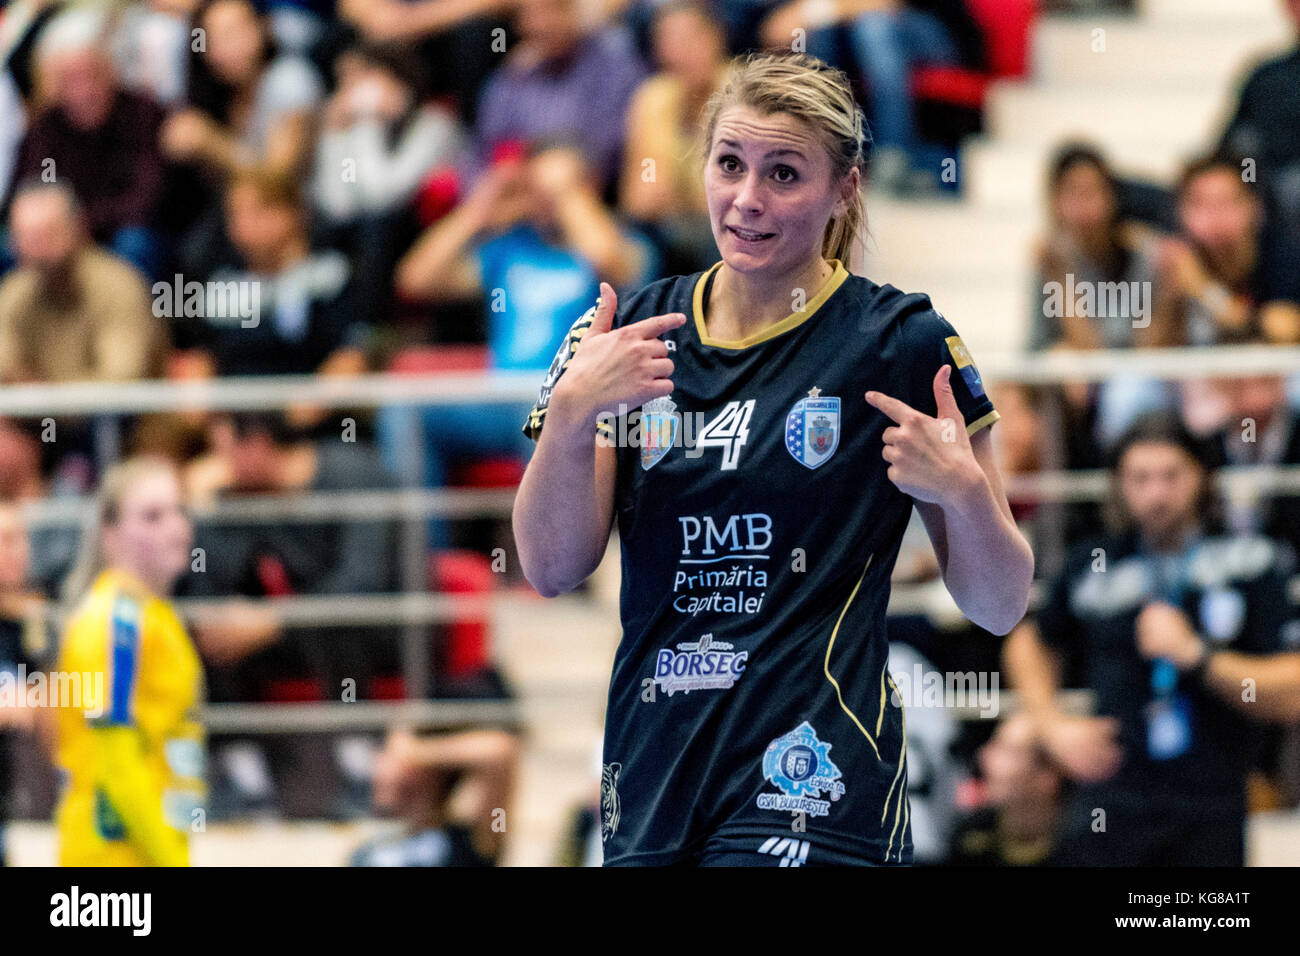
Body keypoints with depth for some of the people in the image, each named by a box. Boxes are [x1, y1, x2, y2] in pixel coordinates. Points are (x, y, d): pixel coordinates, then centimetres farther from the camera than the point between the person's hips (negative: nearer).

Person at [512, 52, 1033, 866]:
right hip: (652, 774, 4)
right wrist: (572, 411, -16)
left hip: (808, 798, -4)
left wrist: (963, 490, -18)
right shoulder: (637, 330, 7)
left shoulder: (902, 343, -3)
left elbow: (999, 607, 1)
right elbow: (553, 571, -1)